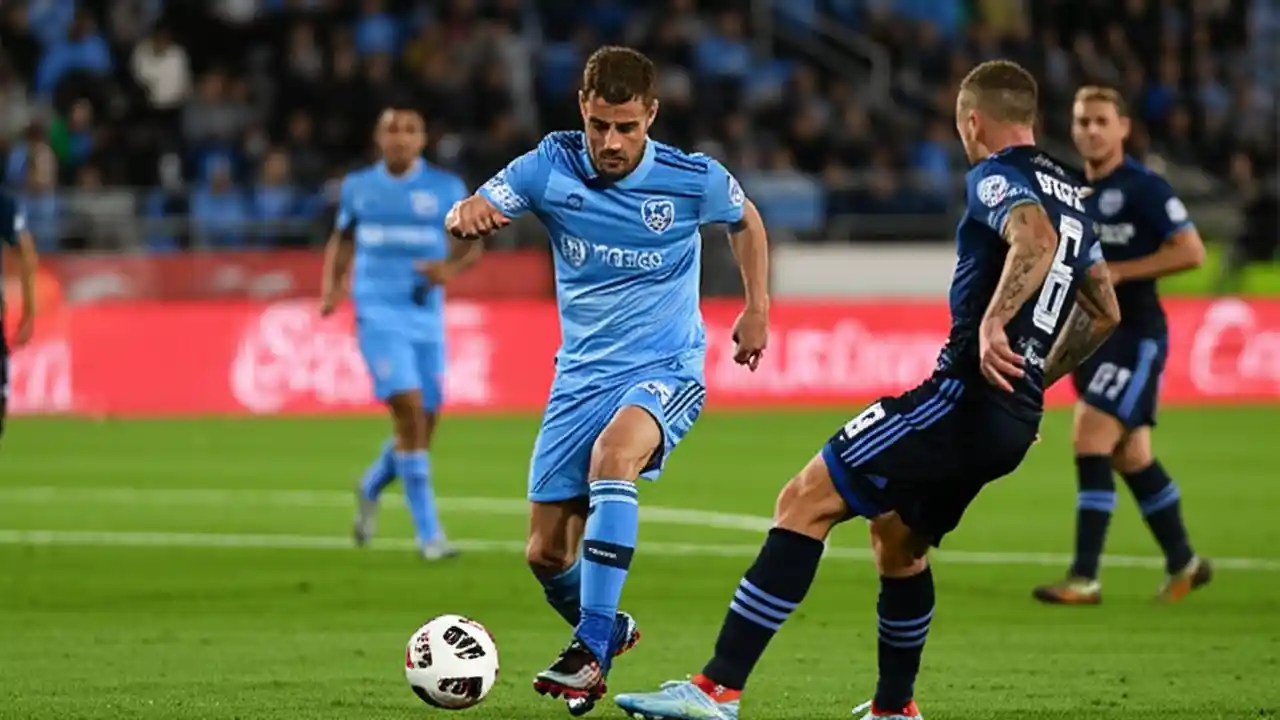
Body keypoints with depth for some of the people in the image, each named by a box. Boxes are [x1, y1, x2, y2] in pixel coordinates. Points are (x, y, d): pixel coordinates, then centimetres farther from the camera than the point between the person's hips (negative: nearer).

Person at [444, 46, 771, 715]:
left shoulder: (693, 178, -10)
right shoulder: (552, 166, -8)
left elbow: (745, 220, 12)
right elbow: (466, 216, -14)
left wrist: (757, 310, 11)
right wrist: (466, 214, -38)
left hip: (664, 370, -3)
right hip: (580, 376, 4)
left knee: (614, 454, -37)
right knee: (546, 555, 2)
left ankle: (592, 648, -36)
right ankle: (606, 630, 36)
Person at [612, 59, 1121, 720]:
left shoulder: (995, 177, -6)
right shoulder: (1070, 193, 20)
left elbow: (1036, 238, -29)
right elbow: (1104, 311, 28)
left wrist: (993, 323, -35)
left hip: (965, 394, -9)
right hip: (1013, 421, 9)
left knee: (806, 502, -12)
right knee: (898, 539, 29)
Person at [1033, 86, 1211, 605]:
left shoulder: (1143, 188, -11)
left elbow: (1191, 251, -17)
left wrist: (1118, 272, -20)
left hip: (1135, 337, -8)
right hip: (1090, 337, 8)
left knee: (1090, 442, -17)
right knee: (1131, 458, 14)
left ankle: (1085, 578, -17)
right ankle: (1184, 564, 29)